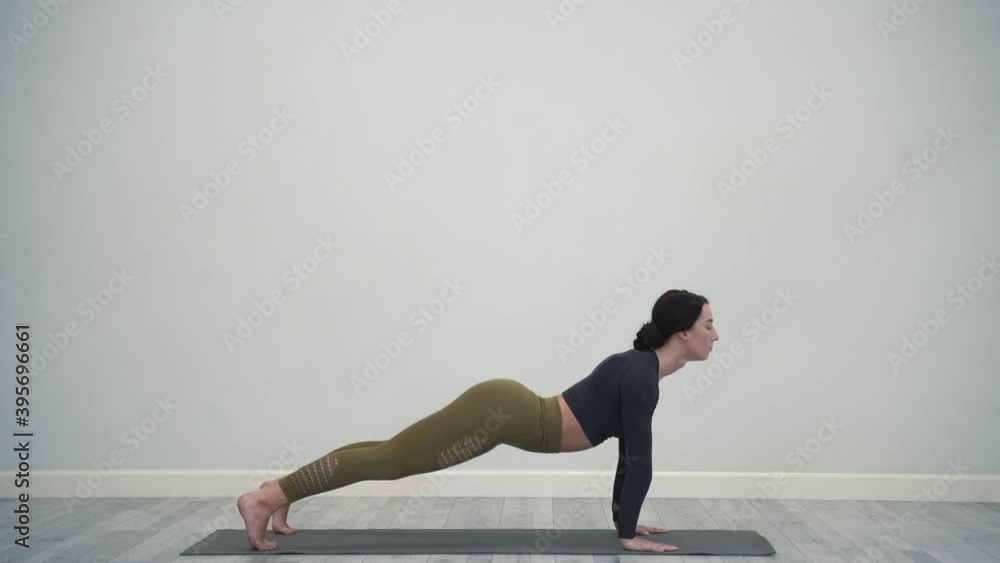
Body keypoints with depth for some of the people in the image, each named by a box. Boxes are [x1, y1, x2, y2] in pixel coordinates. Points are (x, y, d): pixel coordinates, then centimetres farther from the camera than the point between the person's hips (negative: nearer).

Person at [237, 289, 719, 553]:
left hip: (507, 408, 9)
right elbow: (640, 459, -16)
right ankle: (267, 498, -3)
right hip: (501, 410, -9)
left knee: (394, 457, 12)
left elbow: (628, 453, 20)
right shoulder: (641, 376, -16)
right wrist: (628, 533, -9)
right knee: (390, 459, -7)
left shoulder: (639, 368, 13)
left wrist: (623, 516, 22)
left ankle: (281, 494, 20)